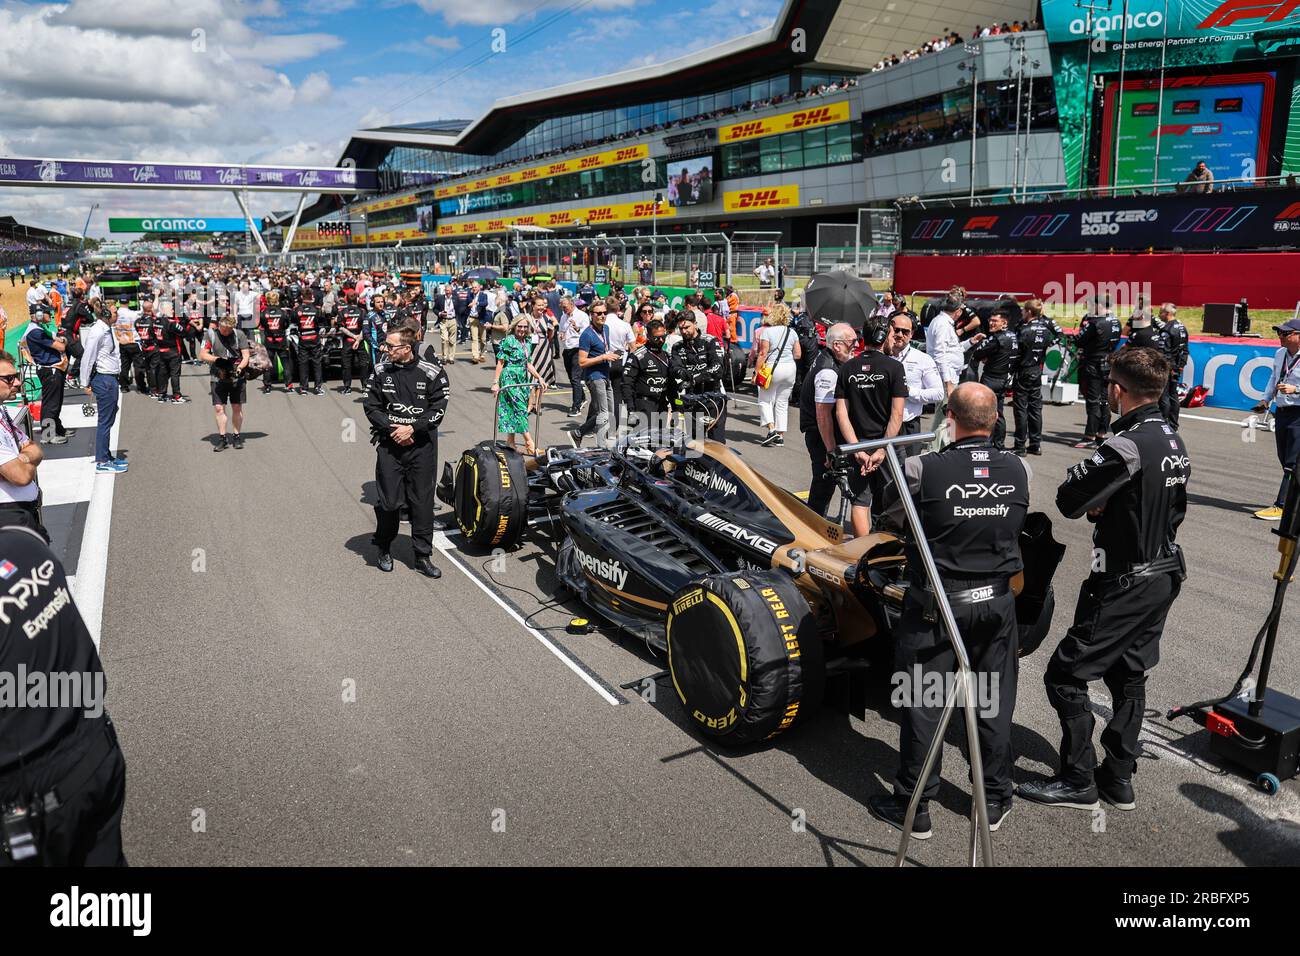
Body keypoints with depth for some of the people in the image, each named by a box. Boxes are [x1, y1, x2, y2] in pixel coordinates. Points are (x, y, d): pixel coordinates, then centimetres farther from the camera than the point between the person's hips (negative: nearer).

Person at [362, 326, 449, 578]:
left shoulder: (432, 373, -5)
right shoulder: (381, 370, 2)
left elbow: (438, 409, -5)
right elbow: (371, 406, 3)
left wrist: (411, 428, -15)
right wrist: (392, 429, -10)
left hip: (422, 446, -1)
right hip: (389, 445, 1)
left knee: (422, 502, 4)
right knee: (388, 501, 2)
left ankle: (423, 556, 15)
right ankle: (384, 549, 25)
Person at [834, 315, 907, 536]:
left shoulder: (847, 368, 2)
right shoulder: (894, 367, -7)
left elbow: (841, 412, -4)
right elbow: (897, 414, -14)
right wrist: (882, 450, -14)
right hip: (886, 443, -2)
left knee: (860, 501, 6)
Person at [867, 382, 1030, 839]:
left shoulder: (922, 469, -18)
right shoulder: (1019, 470, -6)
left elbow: (892, 518, -3)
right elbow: (1014, 524, 8)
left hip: (934, 605, -4)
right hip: (997, 601, 4)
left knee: (922, 704, 9)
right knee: (995, 701, 19)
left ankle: (913, 807, 21)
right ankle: (995, 799, 34)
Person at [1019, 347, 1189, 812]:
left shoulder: (1126, 447, -23)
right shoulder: (1174, 442, 6)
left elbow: (1067, 500, -20)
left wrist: (1093, 503, 3)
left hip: (1123, 585, -9)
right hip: (1165, 575, 9)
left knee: (1065, 675, 0)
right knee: (1129, 676, 18)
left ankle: (1078, 782, 9)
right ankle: (1119, 779, 26)